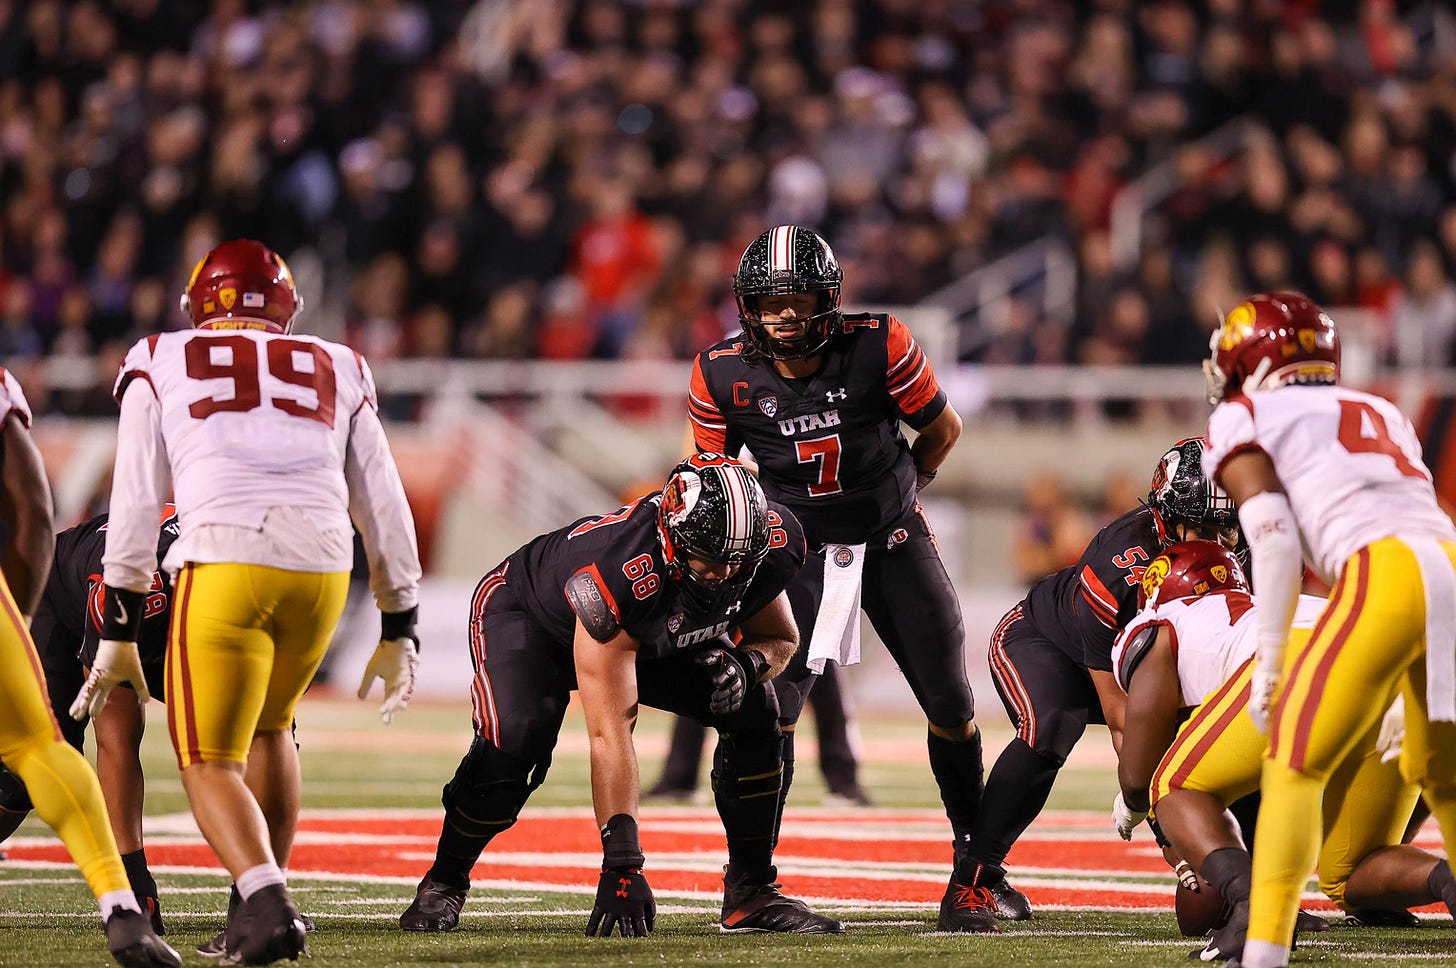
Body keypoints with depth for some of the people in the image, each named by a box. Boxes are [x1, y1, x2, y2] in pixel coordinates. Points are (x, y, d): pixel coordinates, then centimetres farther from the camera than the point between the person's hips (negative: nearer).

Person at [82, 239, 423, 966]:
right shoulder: (336, 371, 25)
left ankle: (268, 902, -19)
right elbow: (384, 510, 24)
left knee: (211, 764, 5)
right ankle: (262, 901, 26)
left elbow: (135, 505, 11)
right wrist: (399, 630, 30)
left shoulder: (161, 366, 18)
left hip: (225, 566, -3)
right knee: (267, 728, 28)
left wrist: (119, 632, 12)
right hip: (322, 570, 3)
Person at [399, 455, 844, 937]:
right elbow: (609, 734, -45)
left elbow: (780, 638, -4)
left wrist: (747, 662, -30)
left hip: (657, 639, 6)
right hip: (526, 613, -6)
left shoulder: (772, 545, -28)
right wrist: (622, 863, -48)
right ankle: (443, 883, -5)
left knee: (754, 715, -13)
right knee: (515, 740, -30)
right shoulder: (620, 575, -45)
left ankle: (751, 894, -1)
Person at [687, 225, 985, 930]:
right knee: (771, 705, -17)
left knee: (951, 708, 4)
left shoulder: (879, 348, -20)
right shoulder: (722, 376, -15)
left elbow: (941, 429, -2)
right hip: (798, 547, -1)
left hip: (893, 540, 1)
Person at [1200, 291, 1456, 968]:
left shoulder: (1243, 419, 14)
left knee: (1295, 766, 1)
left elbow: (1273, 538, 2)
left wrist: (1268, 662, 2)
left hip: (1388, 575, -6)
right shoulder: (1382, 413, 33)